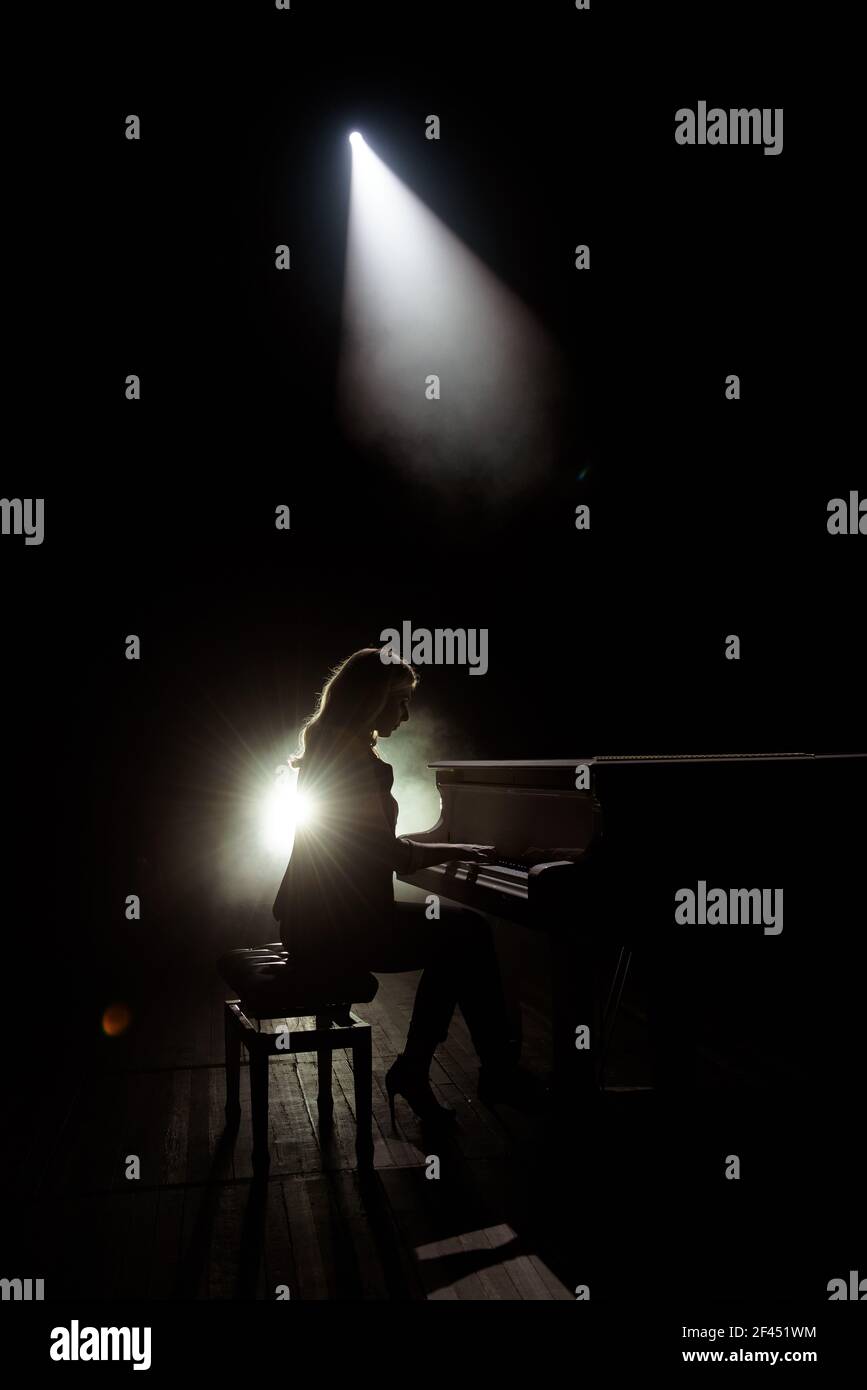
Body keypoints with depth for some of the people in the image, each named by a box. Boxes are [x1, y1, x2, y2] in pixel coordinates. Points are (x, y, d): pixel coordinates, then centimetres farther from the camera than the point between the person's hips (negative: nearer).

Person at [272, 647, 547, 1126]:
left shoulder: (328, 748, 15)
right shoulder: (355, 759, -17)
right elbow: (388, 853, -20)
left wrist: (447, 849, 16)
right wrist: (456, 851, -6)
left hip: (316, 919, 10)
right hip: (336, 926, -10)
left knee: (458, 932, 12)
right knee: (469, 933, -3)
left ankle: (413, 1068, 13)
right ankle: (498, 1069, 10)